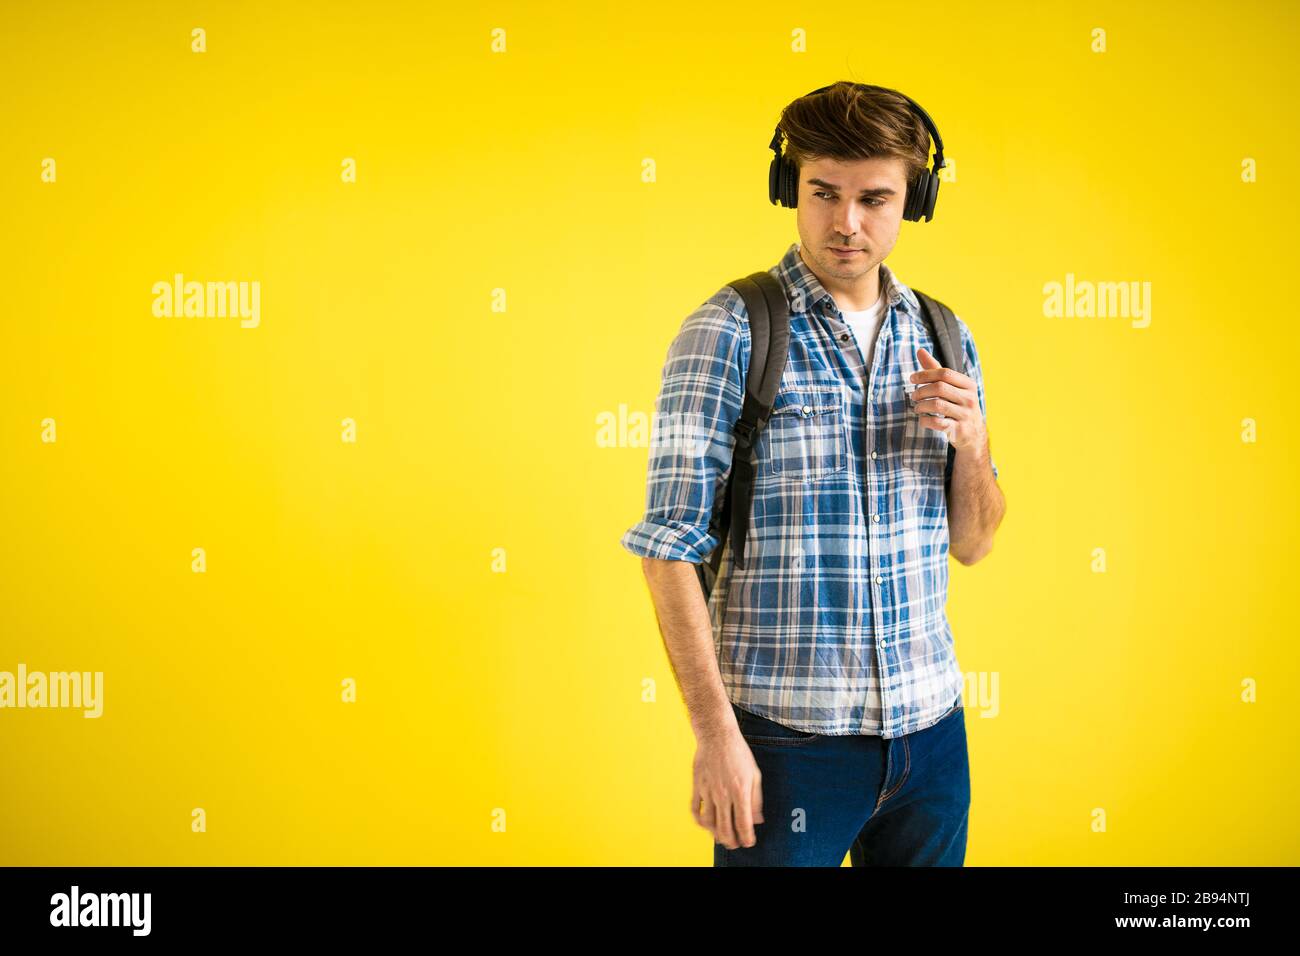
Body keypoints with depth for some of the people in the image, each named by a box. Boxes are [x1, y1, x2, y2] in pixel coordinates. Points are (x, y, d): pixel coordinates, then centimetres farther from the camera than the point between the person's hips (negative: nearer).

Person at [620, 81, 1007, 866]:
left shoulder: (944, 338, 6)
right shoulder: (728, 332, -8)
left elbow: (973, 544, 12)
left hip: (930, 724, 5)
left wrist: (973, 445, -8)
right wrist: (715, 734, -16)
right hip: (788, 734, -4)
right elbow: (671, 545, -11)